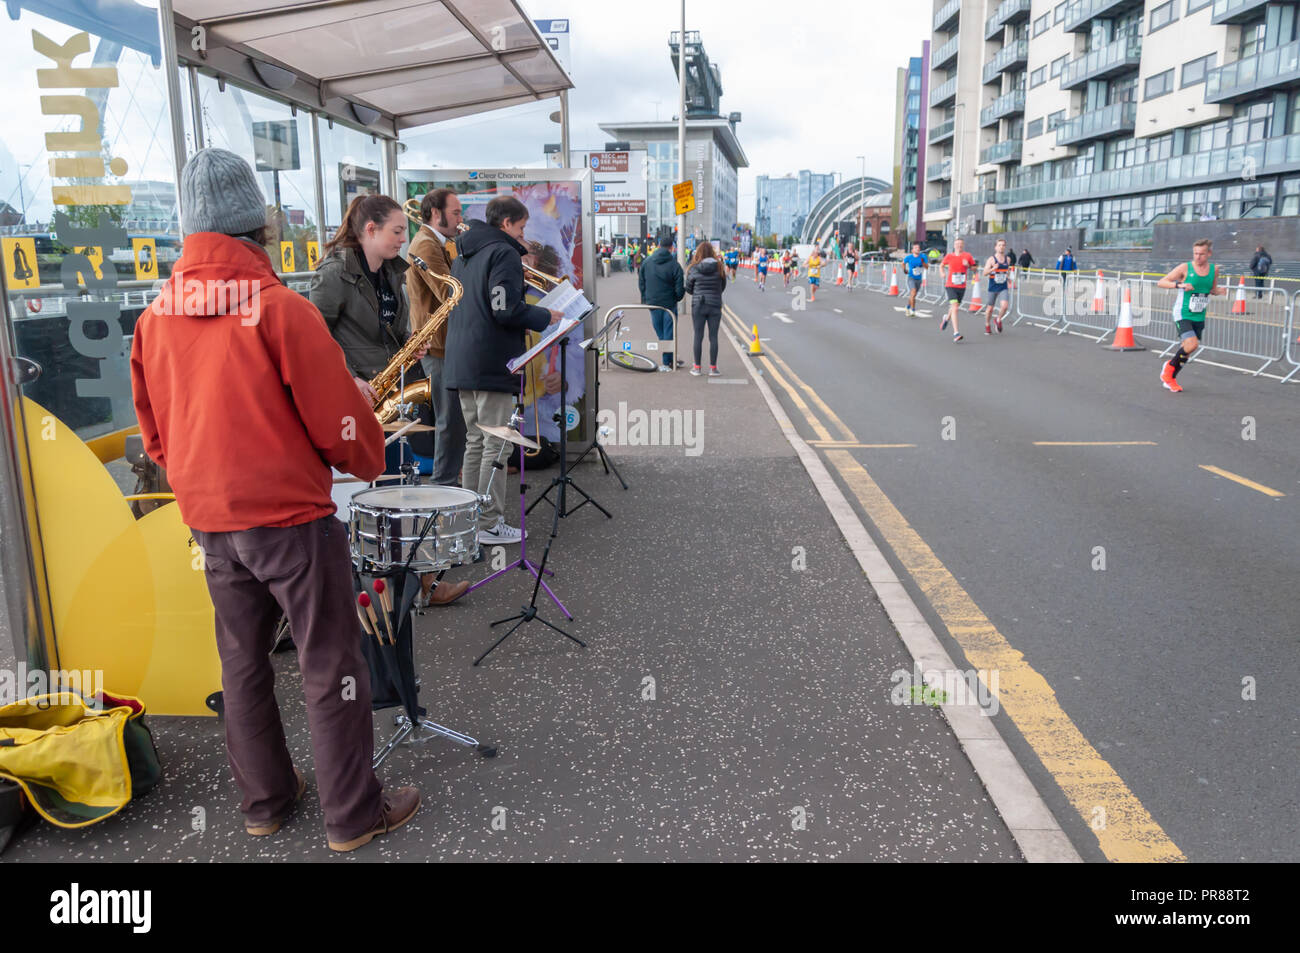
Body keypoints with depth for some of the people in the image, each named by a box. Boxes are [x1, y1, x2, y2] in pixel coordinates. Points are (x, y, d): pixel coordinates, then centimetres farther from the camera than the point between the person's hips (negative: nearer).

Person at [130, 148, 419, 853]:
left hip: (209, 522, 7)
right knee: (330, 667, 5)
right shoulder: (280, 309, -17)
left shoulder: (155, 317, 2)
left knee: (242, 661, 18)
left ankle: (265, 800, 32)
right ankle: (353, 815, 16)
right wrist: (369, 459, 7)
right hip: (290, 515, -6)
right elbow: (340, 422, -13)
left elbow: (156, 433, 11)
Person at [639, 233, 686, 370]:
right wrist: (678, 297, 10)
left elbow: (641, 283, 6)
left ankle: (670, 361, 18)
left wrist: (645, 299, 17)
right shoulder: (674, 265, -12)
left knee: (660, 333, 13)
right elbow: (680, 289, -11)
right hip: (669, 303, -3)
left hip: (653, 303, 3)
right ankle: (668, 362, 11)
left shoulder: (647, 262, -1)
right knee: (669, 333, 7)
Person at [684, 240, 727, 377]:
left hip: (698, 305, 0)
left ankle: (697, 368, 9)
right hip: (715, 306, 1)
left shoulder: (694, 269, -6)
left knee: (698, 336, 6)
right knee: (713, 337, 5)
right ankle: (713, 368, 8)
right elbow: (723, 287, 8)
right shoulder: (719, 268, -3)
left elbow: (688, 289, 3)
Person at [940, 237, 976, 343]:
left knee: (955, 308, 15)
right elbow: (942, 265, 18)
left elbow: (974, 268, 9)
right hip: (950, 286, -2)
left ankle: (946, 317, 51)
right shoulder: (949, 256, 0)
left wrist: (968, 265, -12)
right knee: (955, 308, -17)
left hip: (962, 287, 3)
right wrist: (943, 273, -1)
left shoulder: (968, 256, 0)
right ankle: (956, 333, -18)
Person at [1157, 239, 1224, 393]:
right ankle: (1170, 366, 4)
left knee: (1187, 350, 9)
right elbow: (1161, 282, -12)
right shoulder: (1185, 268, -10)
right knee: (1192, 344, -22)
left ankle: (1170, 378, 27)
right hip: (1183, 315, -5)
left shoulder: (1213, 270, 4)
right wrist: (1179, 284, -28)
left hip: (1199, 317, 5)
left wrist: (1220, 291, -3)